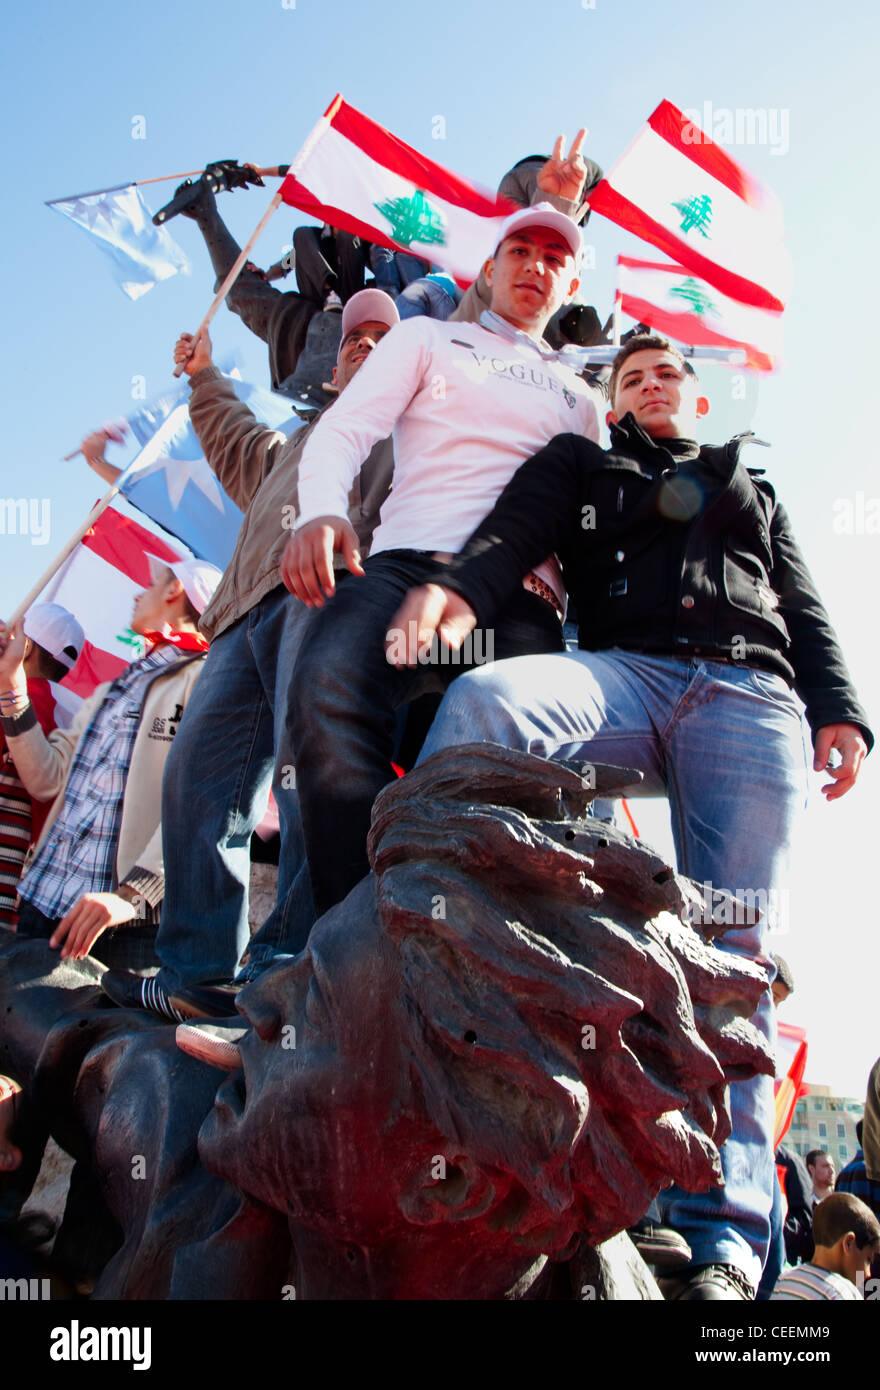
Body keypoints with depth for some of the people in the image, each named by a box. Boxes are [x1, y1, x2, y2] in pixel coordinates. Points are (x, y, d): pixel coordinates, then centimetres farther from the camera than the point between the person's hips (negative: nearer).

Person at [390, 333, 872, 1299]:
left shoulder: (752, 491, 37)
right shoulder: (581, 467, 30)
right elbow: (517, 528, 8)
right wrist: (456, 586, -16)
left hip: (751, 694, 1)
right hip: (625, 669, -1)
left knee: (735, 940, -16)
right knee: (483, 698, -34)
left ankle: (724, 1229, -19)